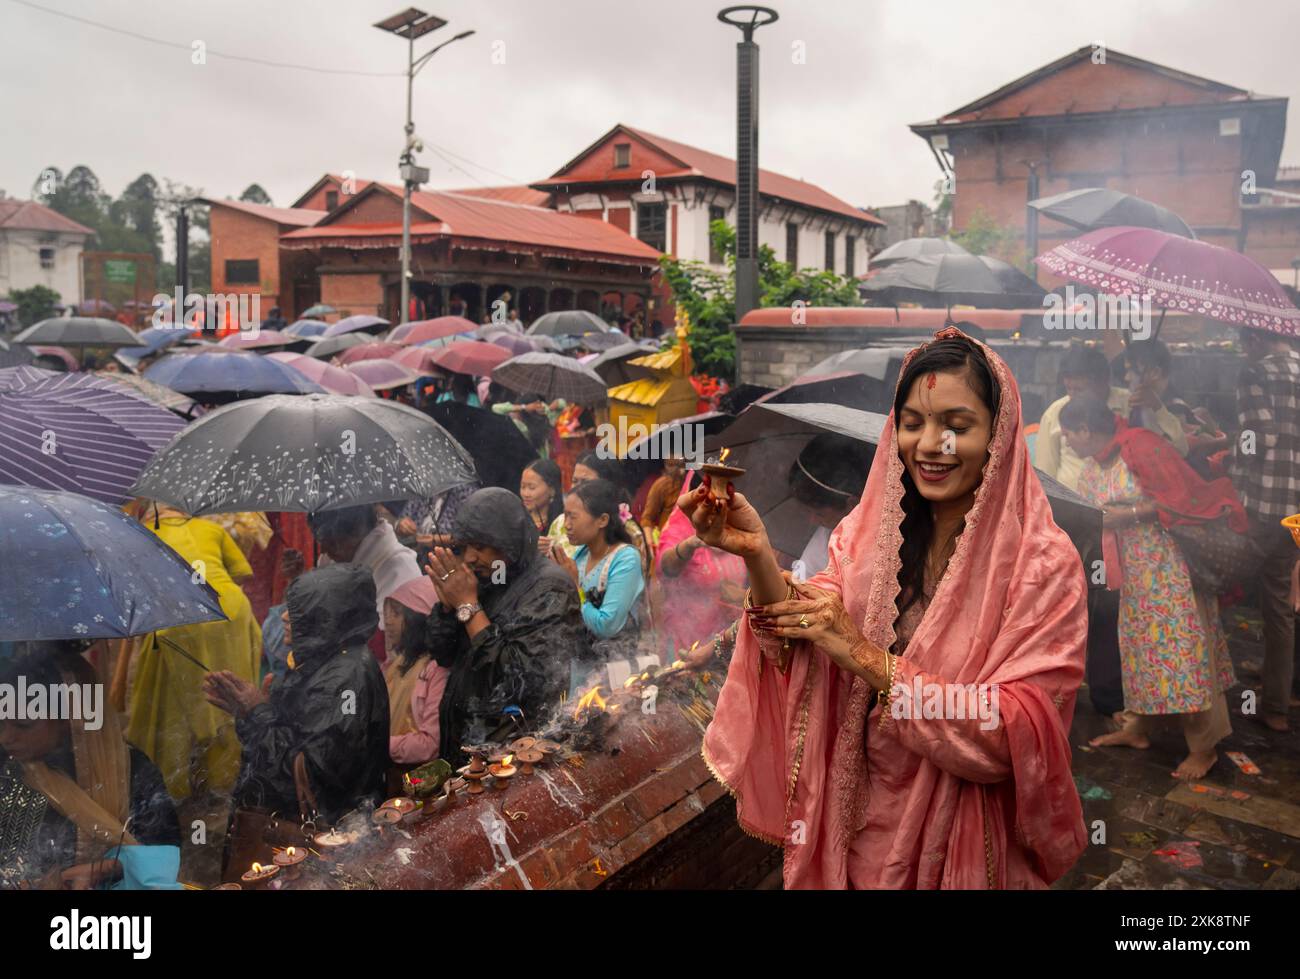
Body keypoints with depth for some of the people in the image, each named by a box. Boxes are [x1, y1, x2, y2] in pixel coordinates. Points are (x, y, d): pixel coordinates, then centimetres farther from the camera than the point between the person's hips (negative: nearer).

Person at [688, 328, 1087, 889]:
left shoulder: (1043, 563, -17)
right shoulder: (865, 533, -4)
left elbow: (1017, 737, -23)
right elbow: (807, 649, -13)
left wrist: (868, 657, -28)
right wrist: (757, 556, -30)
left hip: (962, 848, -3)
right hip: (853, 829, 4)